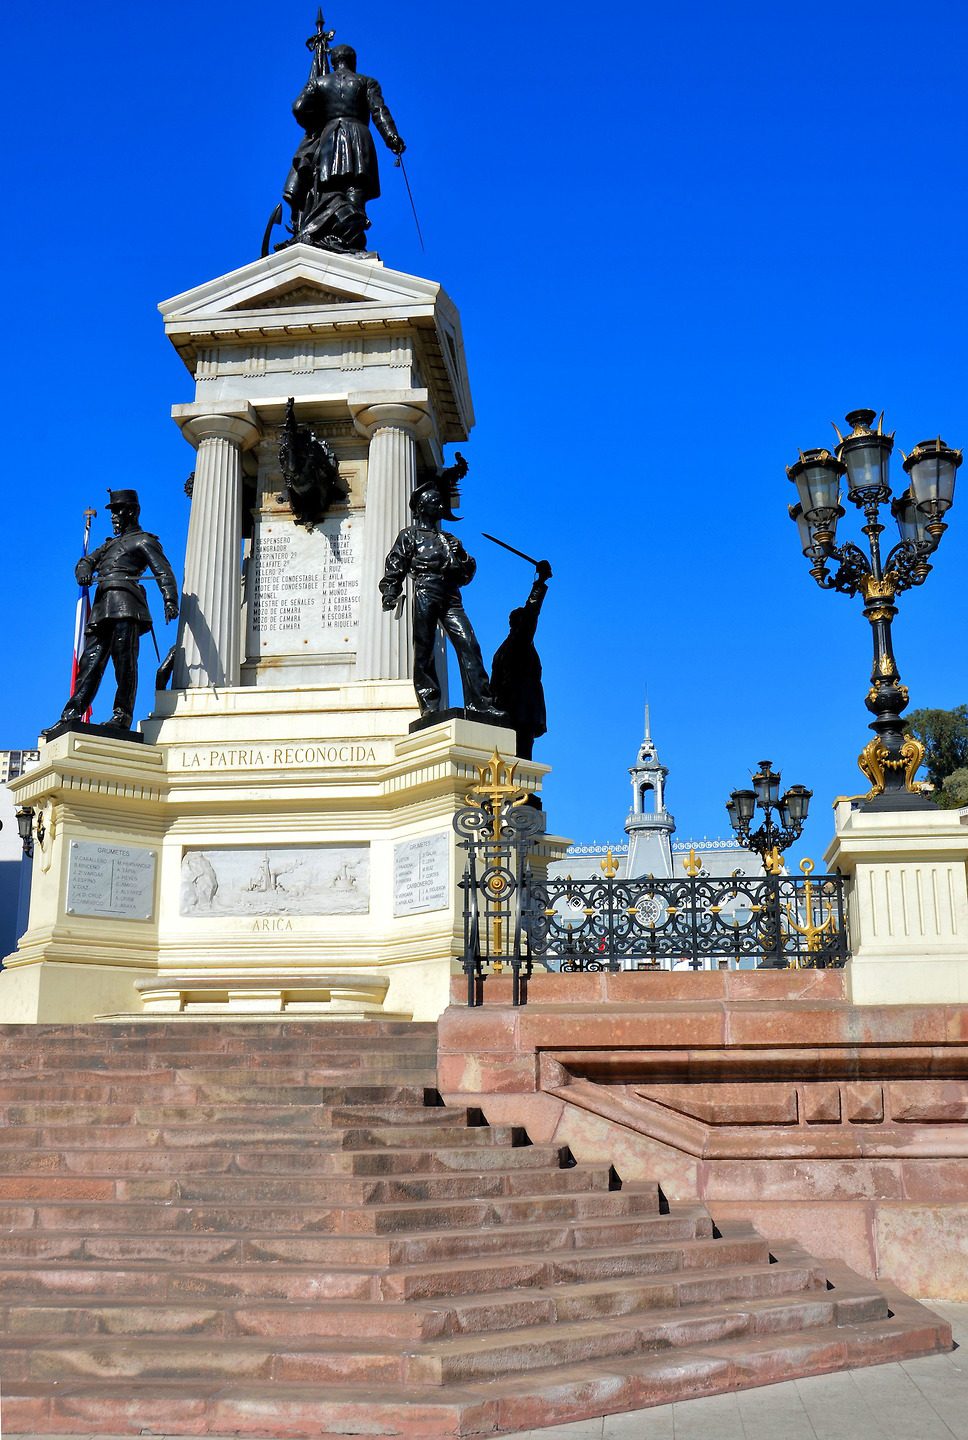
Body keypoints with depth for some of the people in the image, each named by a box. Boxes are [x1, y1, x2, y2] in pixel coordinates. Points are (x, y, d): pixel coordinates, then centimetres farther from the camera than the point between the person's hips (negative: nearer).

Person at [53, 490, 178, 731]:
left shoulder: (143, 541, 9)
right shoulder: (110, 544, 33)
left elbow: (164, 572, -4)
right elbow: (85, 561, 26)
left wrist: (170, 601, -20)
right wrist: (84, 571, 0)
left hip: (126, 604, -7)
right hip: (102, 607, 7)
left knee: (124, 660, -11)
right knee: (91, 659, -1)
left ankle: (123, 716, -12)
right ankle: (72, 714, -6)